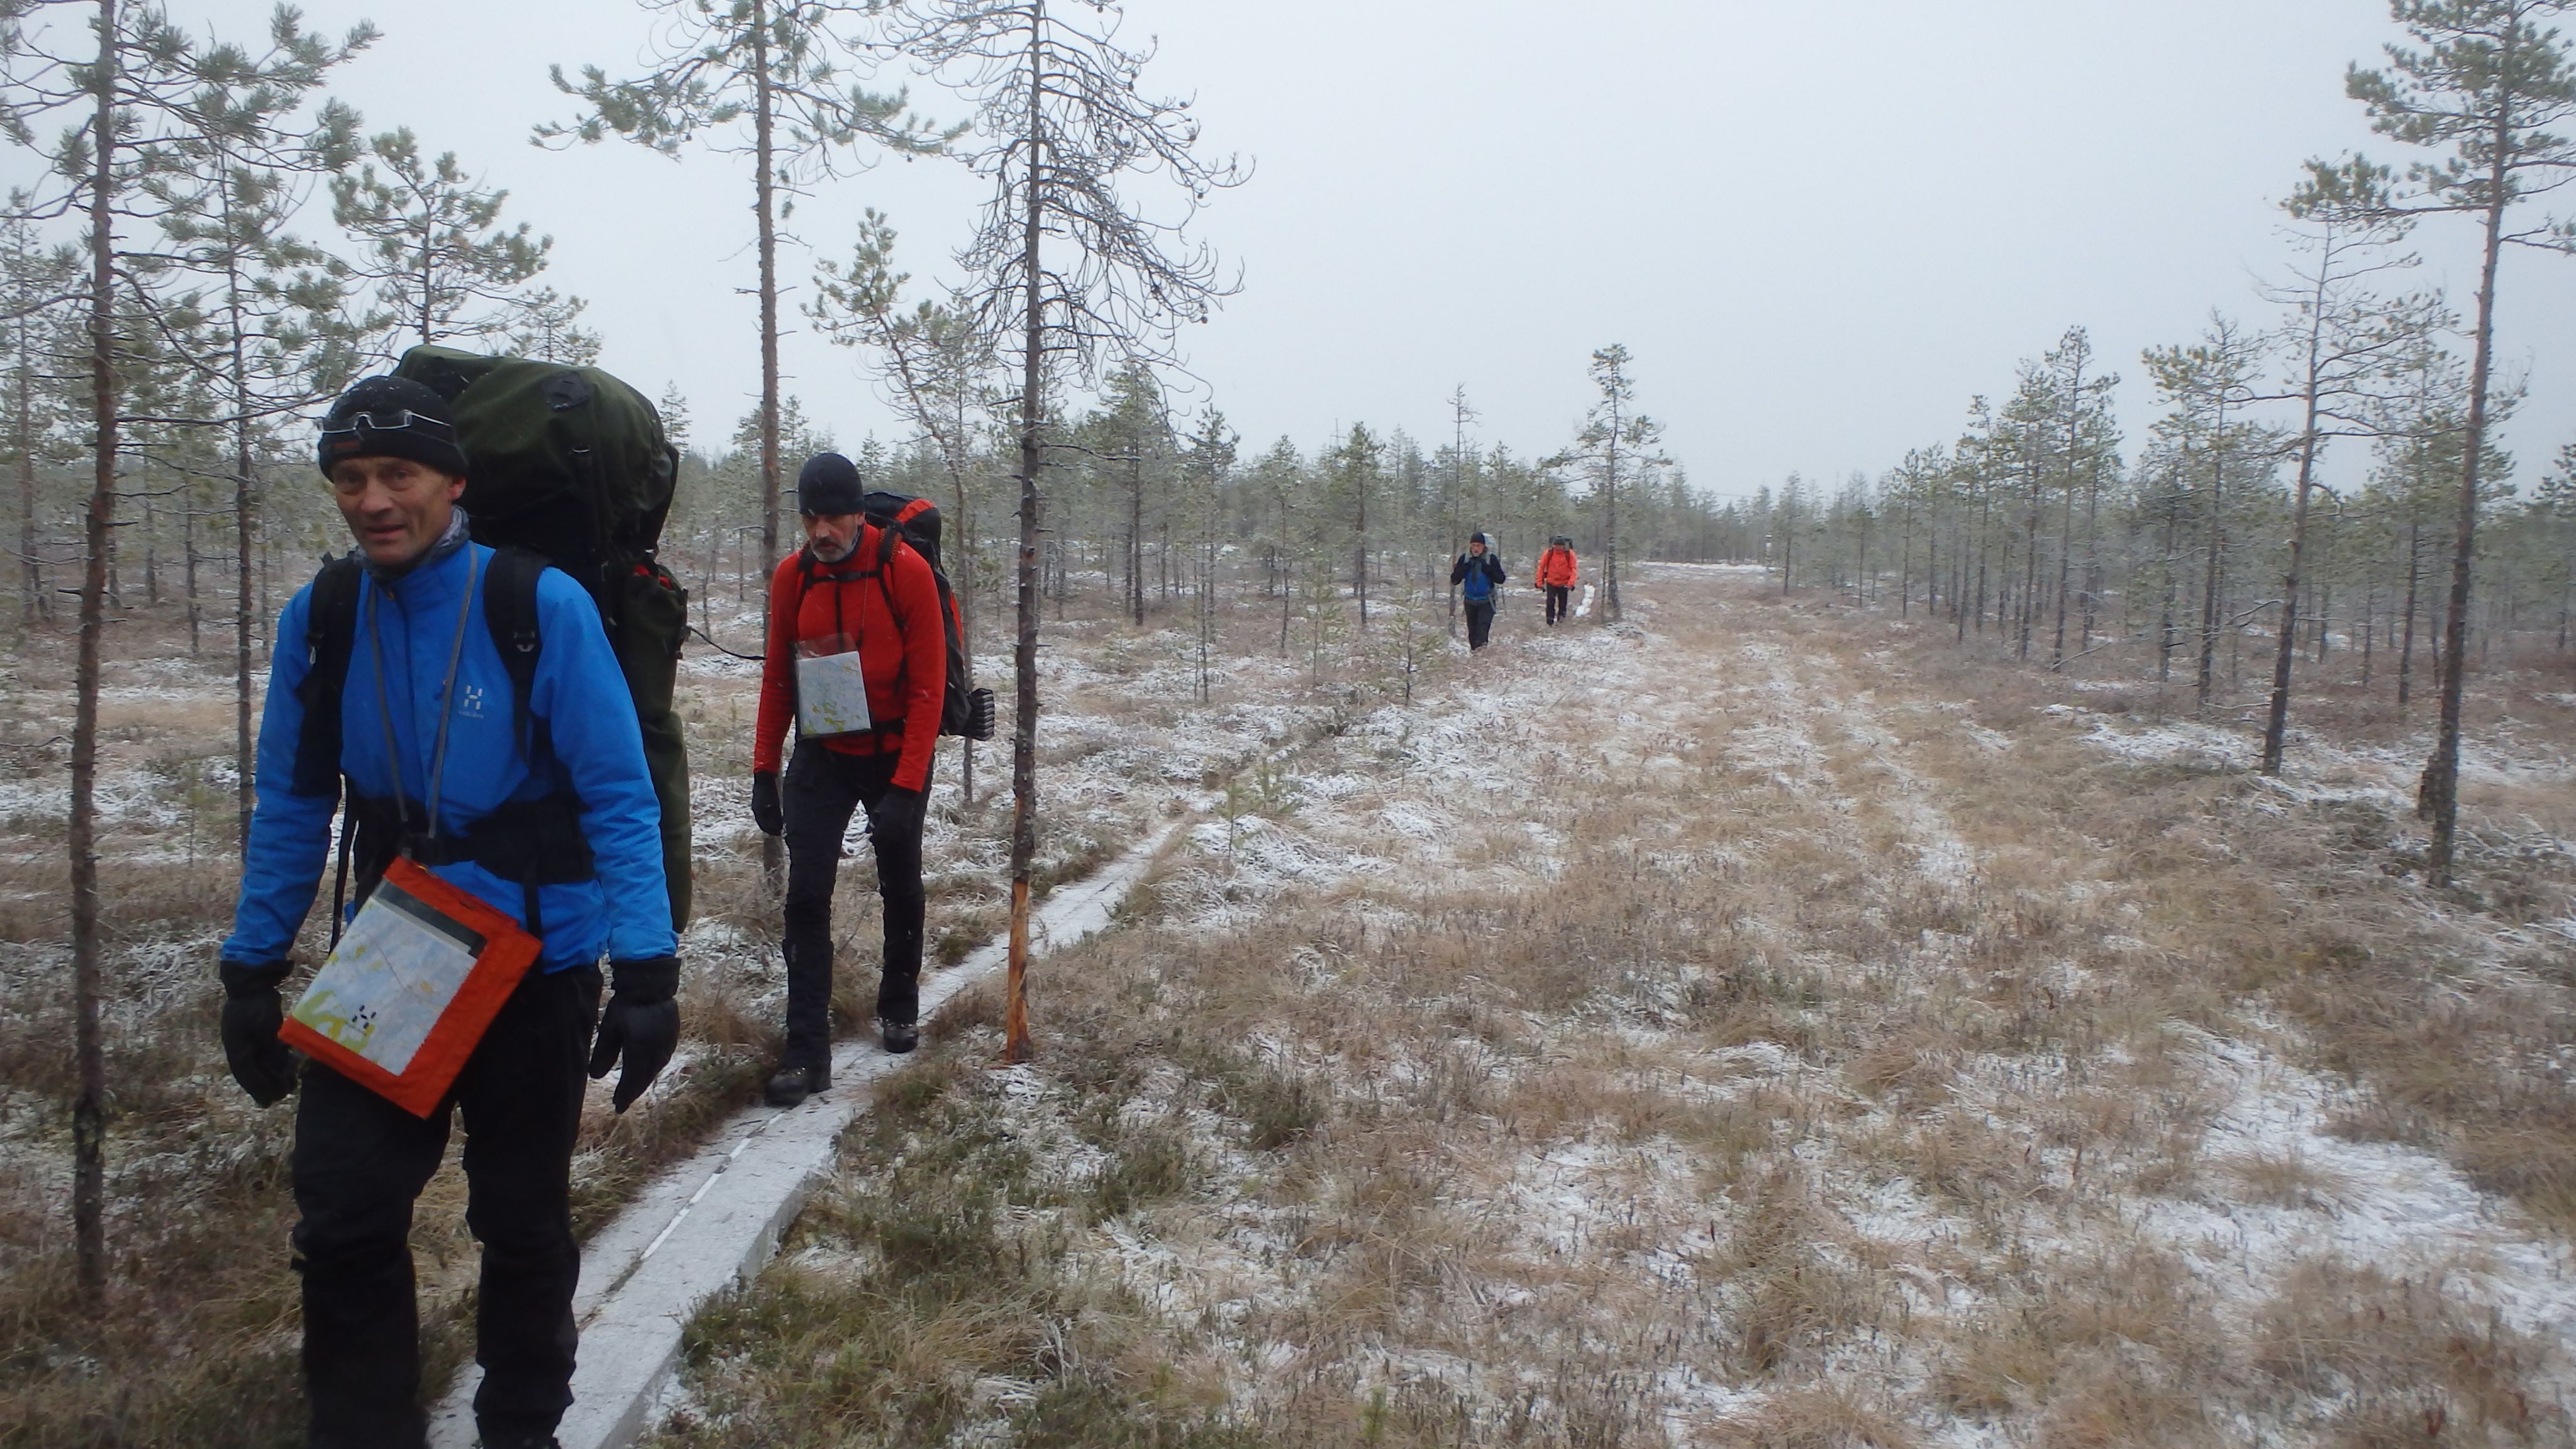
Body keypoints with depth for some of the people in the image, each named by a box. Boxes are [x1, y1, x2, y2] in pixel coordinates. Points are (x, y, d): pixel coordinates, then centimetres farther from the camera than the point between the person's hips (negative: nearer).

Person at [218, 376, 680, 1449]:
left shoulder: (542, 606, -16)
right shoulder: (318, 618, -2)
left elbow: (620, 799, -15)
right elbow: (291, 808, 6)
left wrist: (647, 974, -19)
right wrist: (251, 971, 5)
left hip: (537, 961, -3)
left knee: (521, 1225, 13)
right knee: (343, 1221, 0)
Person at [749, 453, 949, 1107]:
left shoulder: (906, 570, -16)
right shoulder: (791, 576, -4)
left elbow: (928, 685, -16)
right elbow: (777, 678, 5)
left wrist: (906, 785, -21)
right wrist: (764, 770, 1)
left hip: (896, 756, -2)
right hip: (821, 758, 2)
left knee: (900, 888, 14)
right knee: (807, 897, -5)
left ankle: (899, 1006, 37)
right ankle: (807, 1052, -1)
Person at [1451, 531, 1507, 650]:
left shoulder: (1491, 559, -4)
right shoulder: (1465, 559, 1)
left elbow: (1501, 579, -6)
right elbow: (1455, 580, -1)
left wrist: (1487, 569, -20)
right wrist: (1464, 568, -17)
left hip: (1486, 601, -3)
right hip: (1470, 600, 3)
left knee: (1483, 626, -20)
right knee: (1472, 629, 9)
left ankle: (1481, 647, -32)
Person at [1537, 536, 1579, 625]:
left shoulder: (1569, 554, -10)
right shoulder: (1549, 553, -10)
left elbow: (1573, 569, -10)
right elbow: (1541, 567, -4)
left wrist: (1571, 583, -20)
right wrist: (1540, 582, -5)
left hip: (1564, 583, 0)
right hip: (1551, 583, 0)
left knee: (1562, 603, 10)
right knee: (1550, 603, -5)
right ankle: (1550, 623, 1)